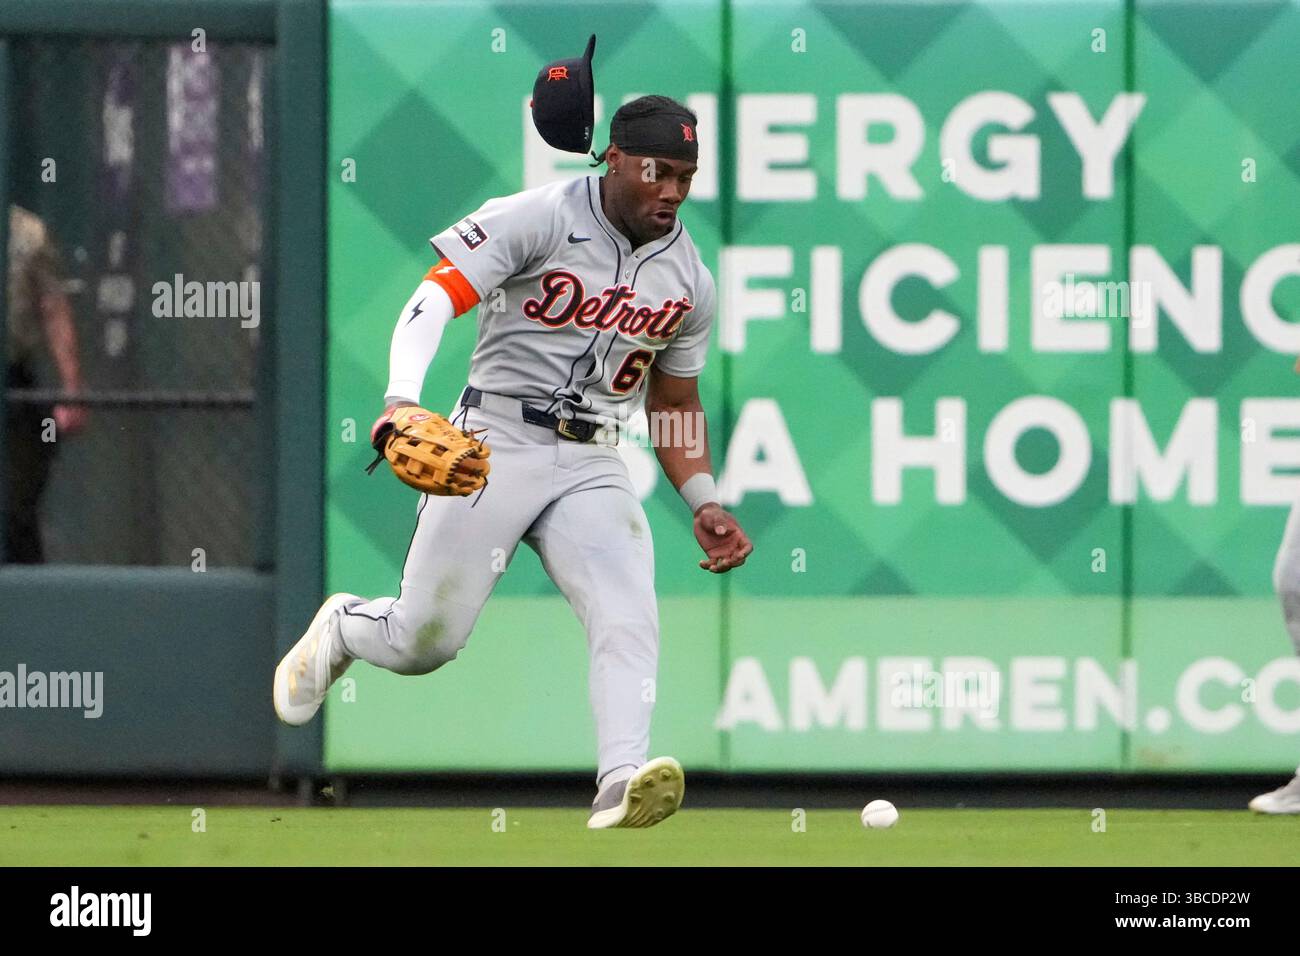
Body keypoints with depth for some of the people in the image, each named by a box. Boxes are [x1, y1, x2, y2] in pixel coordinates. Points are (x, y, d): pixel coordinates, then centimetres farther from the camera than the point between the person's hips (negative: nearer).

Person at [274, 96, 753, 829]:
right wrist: (403, 400, -34)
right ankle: (341, 629, 34)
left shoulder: (690, 279, 9)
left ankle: (621, 782, -36)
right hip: (495, 444, -4)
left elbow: (675, 403, 21)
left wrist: (705, 504, 8)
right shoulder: (539, 218, -10)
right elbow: (435, 298, -18)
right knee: (423, 643, 0)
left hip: (594, 467, 4)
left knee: (630, 622, -22)